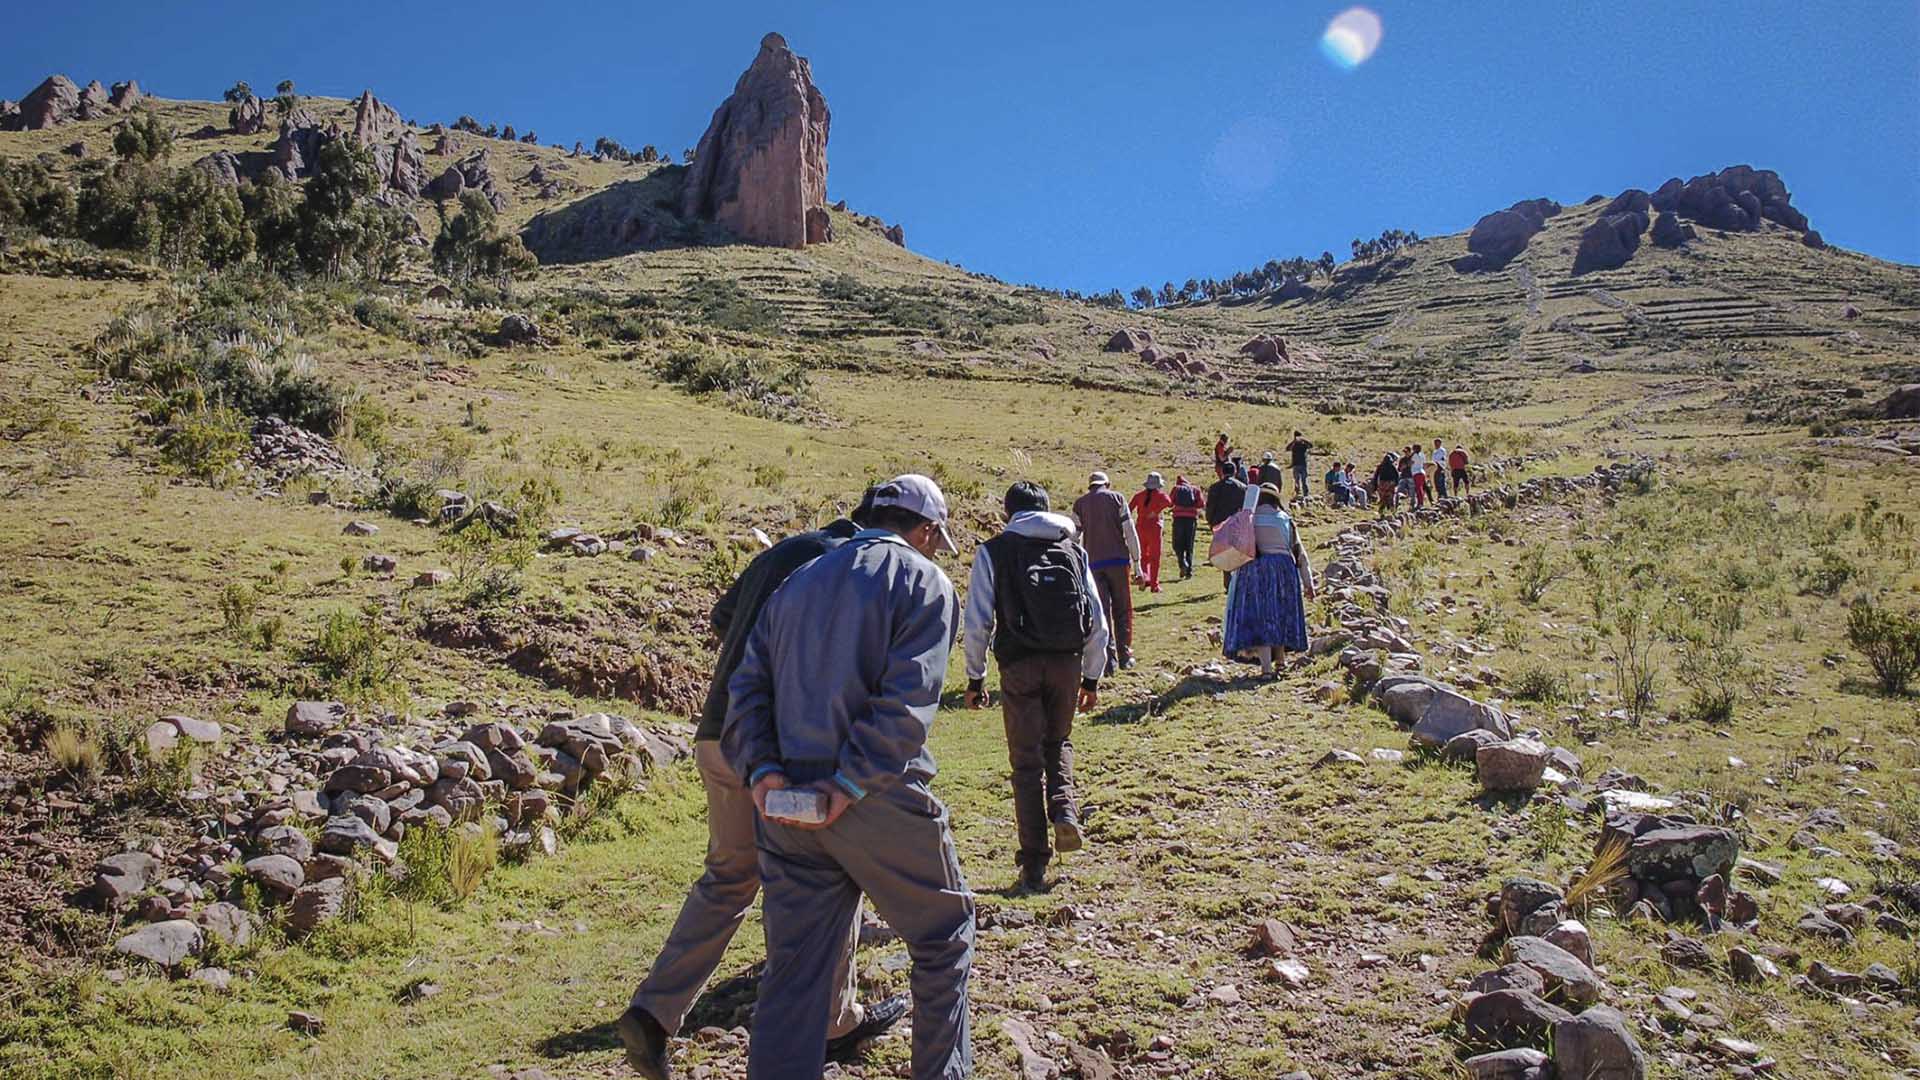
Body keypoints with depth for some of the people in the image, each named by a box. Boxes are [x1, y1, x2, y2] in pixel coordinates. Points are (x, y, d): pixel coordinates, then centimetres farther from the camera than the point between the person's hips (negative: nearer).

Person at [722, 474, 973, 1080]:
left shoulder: (799, 582, 16)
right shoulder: (924, 582, -3)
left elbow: (748, 685, 7)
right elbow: (907, 701, -17)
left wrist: (761, 770, -3)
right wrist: (850, 785, -16)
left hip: (786, 799, 5)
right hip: (881, 802, -5)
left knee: (794, 972, 11)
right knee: (942, 939, 16)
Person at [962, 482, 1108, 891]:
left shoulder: (993, 551, 4)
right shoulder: (1074, 550, 12)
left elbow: (978, 621, -2)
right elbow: (1098, 622, 11)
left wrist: (975, 677, 7)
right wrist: (1092, 677, 19)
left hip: (1020, 665, -2)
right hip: (1068, 661, 2)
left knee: (1027, 760, 6)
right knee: (1058, 742, 25)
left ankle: (1034, 865, 7)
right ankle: (1064, 807, -1)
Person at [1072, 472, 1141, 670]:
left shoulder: (1079, 504, 8)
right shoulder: (1116, 498, 4)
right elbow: (1130, 532, -2)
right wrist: (1137, 561, 1)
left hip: (1093, 563, 1)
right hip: (1119, 560, -1)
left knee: (1102, 611, 3)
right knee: (1123, 610, 9)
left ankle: (1109, 656, -5)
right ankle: (1124, 655, 9)